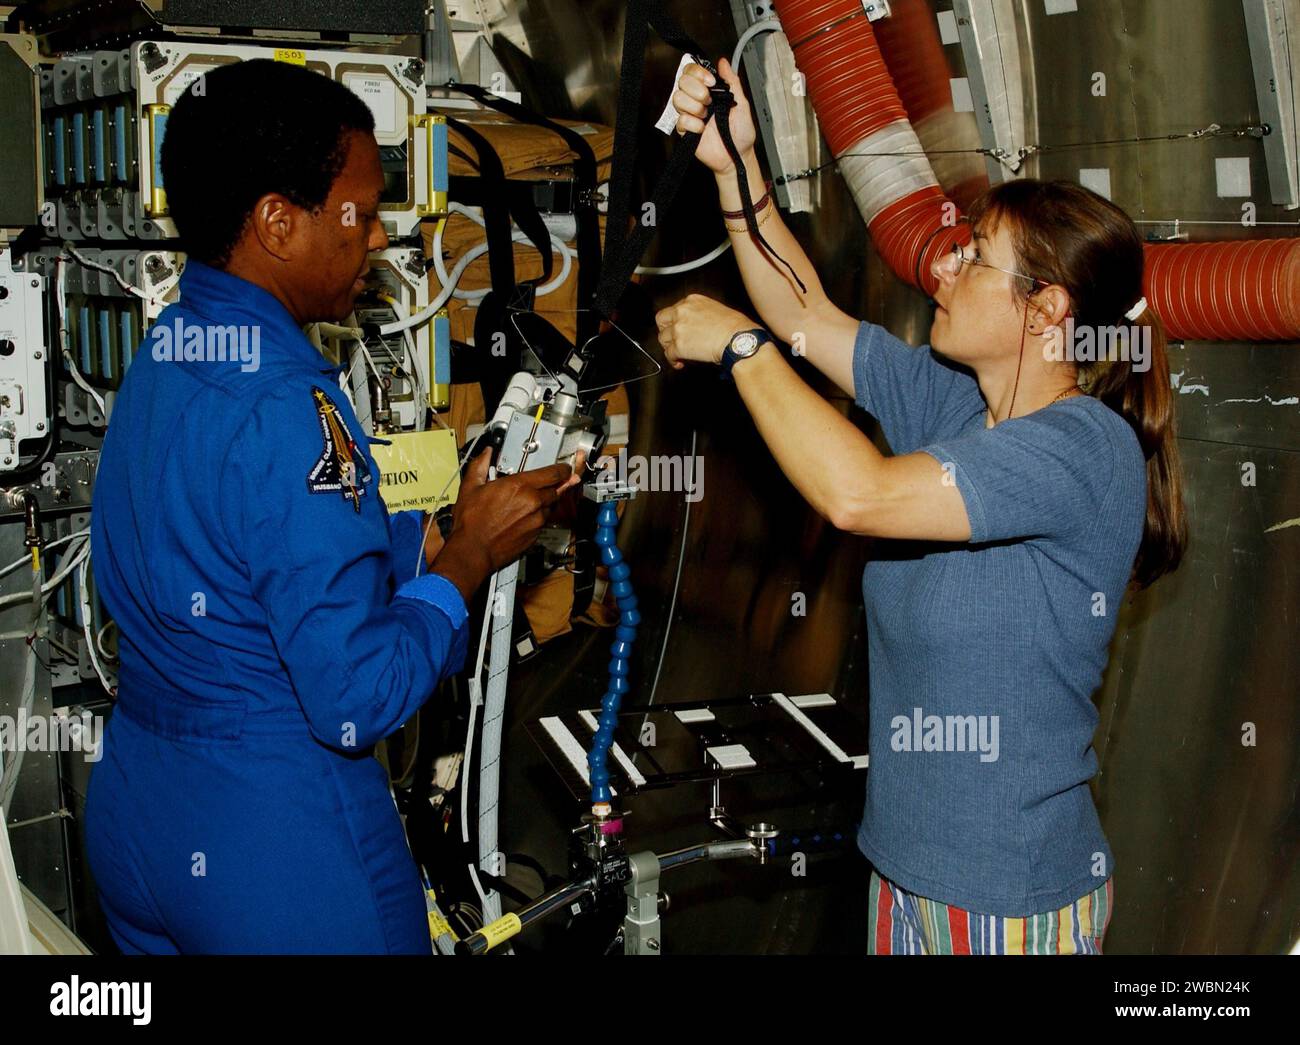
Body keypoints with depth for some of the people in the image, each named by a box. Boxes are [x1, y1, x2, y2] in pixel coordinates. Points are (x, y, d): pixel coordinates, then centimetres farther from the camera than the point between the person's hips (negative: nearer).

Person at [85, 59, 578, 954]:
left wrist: (422, 522, 8)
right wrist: (470, 554, -12)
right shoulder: (283, 407, -24)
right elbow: (358, 701, -24)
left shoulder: (160, 358, 3)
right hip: (280, 846, -8)